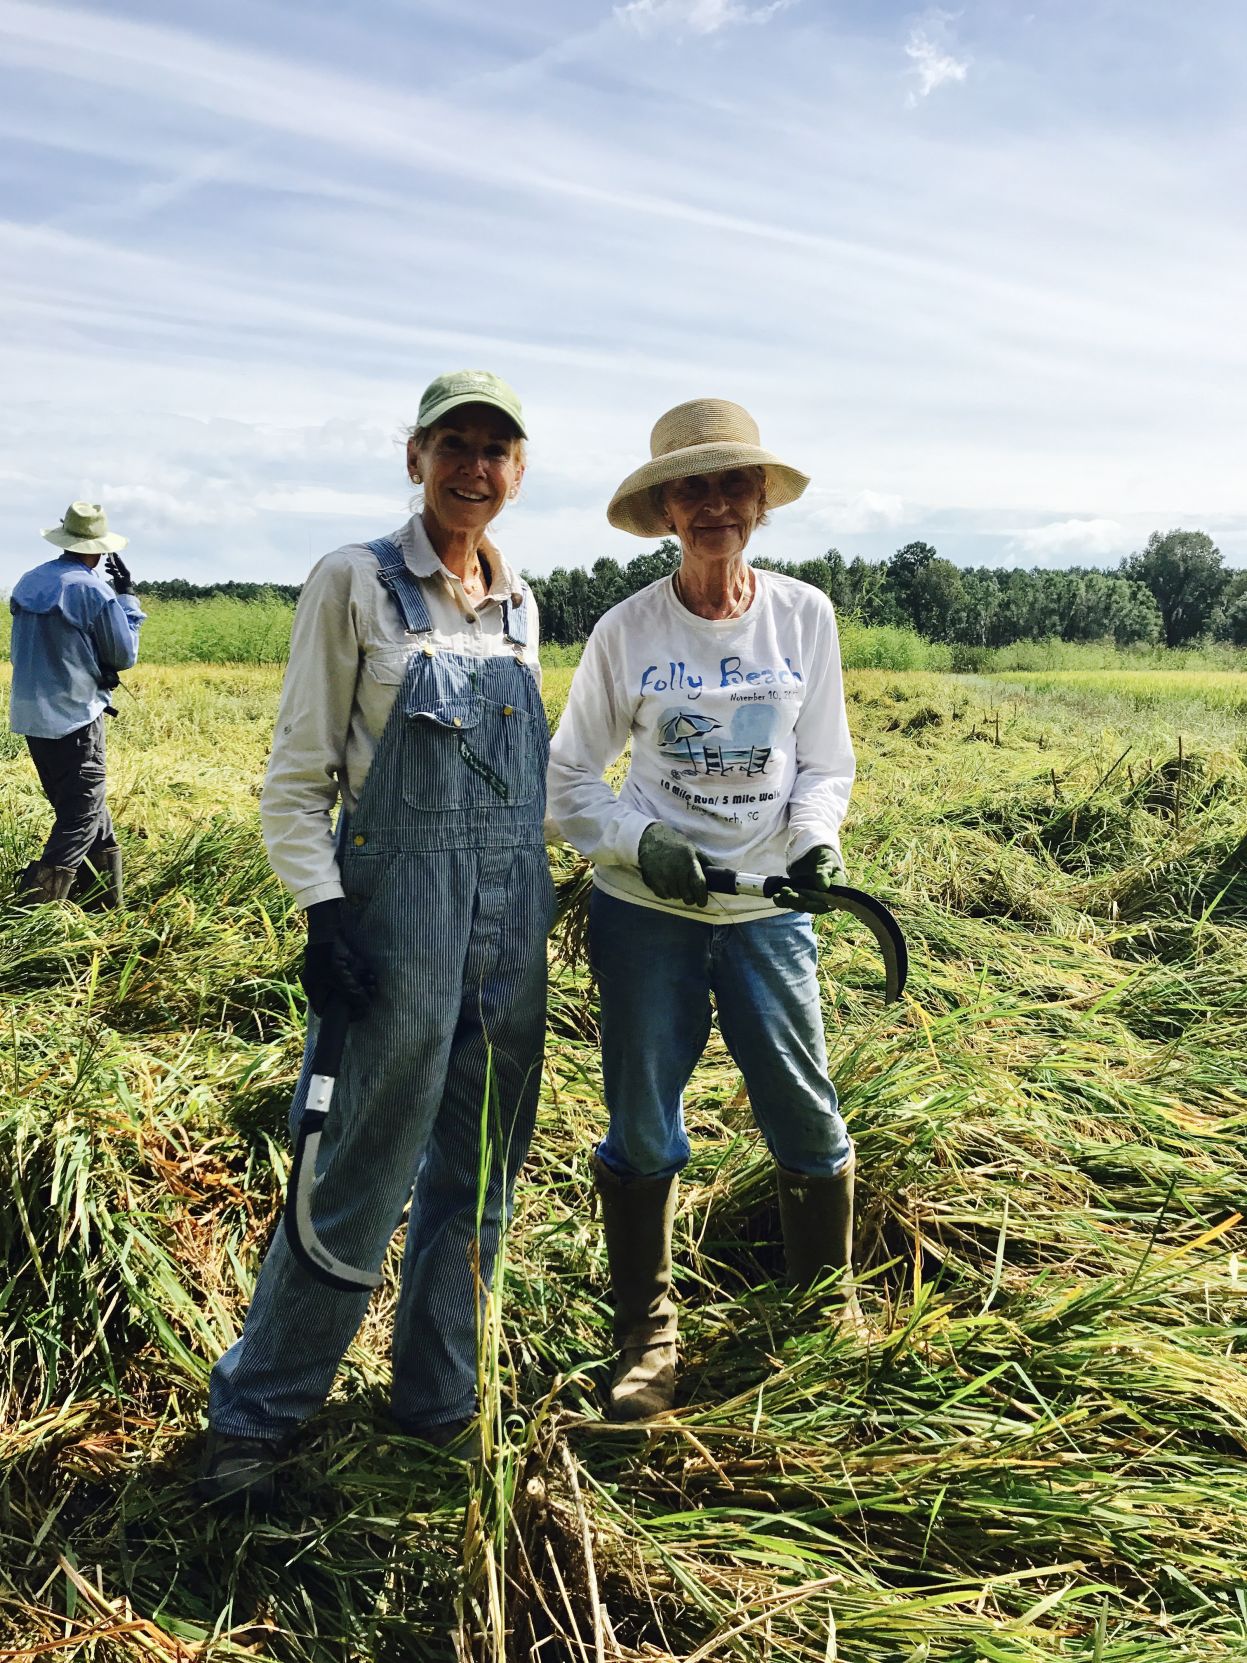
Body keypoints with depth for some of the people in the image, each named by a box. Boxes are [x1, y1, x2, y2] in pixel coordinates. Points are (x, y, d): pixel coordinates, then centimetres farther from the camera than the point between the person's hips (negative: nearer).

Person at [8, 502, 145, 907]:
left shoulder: (29, 582, 7)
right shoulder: (94, 591, -14)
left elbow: (19, 650, 18)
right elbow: (125, 656, -5)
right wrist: (127, 596, 2)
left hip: (29, 715, 7)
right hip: (75, 718, -7)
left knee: (81, 805, 18)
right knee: (81, 816, 0)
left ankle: (106, 899, 25)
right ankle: (37, 905, -8)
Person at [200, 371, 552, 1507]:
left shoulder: (518, 603, 12)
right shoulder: (356, 583, -4)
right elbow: (298, 775, -5)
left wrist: (543, 892, 16)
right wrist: (323, 914, -14)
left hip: (515, 912, 6)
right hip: (402, 906, -6)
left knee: (480, 1169, 13)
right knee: (365, 1175, 0)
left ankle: (438, 1401, 31)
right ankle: (257, 1414, 22)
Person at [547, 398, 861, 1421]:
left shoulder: (806, 615, 1)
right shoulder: (626, 629, -4)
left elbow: (826, 761, 8)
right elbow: (569, 780, 1)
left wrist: (817, 837, -12)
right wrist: (642, 842, -15)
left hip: (769, 908, 1)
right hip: (645, 910, -1)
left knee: (807, 1115, 4)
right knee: (643, 1131, 8)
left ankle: (833, 1315, 30)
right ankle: (648, 1335, 29)